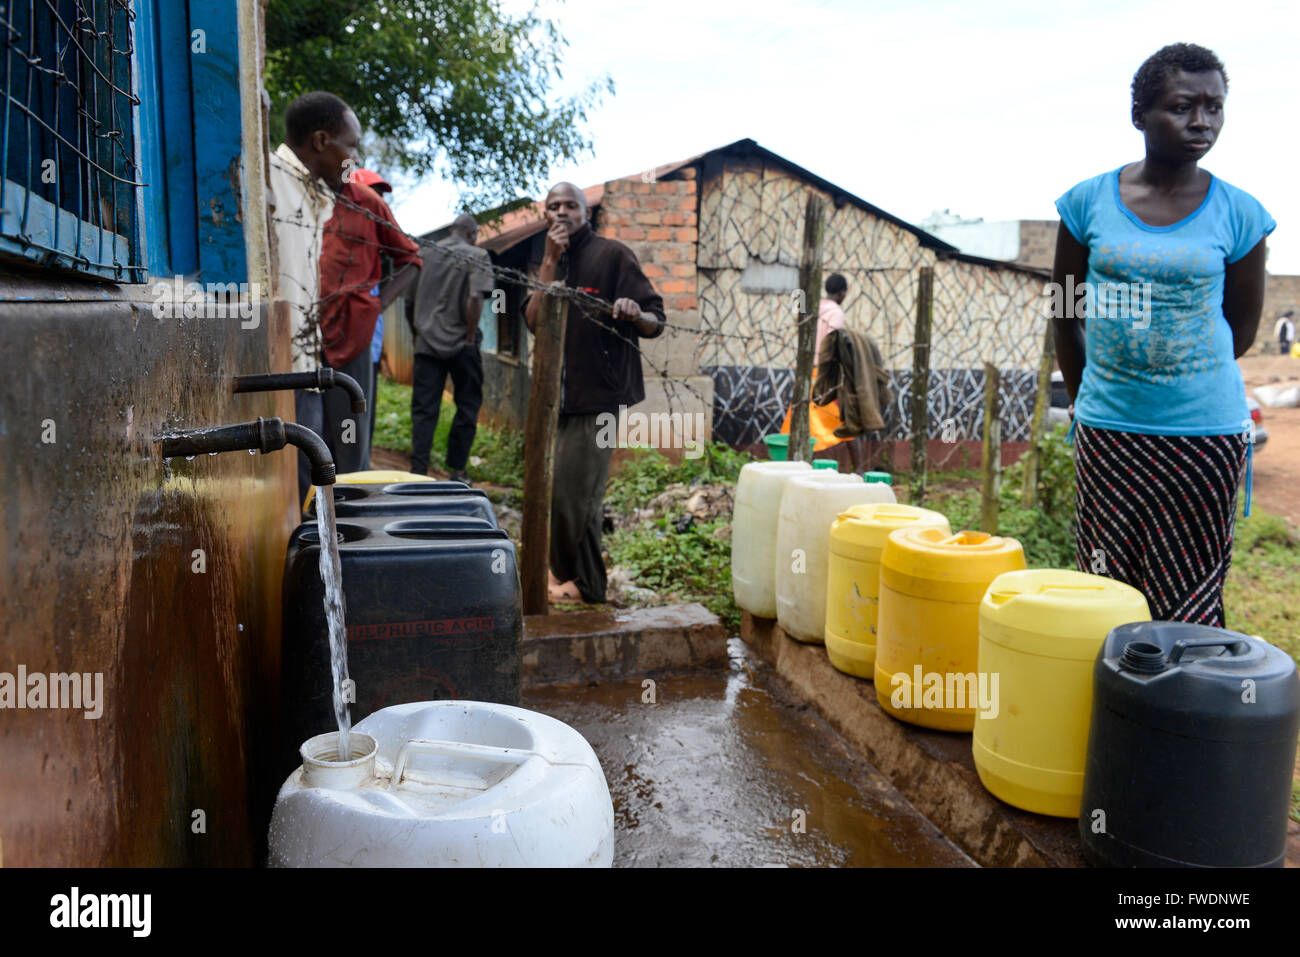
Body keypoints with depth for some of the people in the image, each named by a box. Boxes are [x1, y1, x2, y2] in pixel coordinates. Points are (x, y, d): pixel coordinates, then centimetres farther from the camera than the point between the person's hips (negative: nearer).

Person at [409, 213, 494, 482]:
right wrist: (470, 337, -10)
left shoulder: (428, 255, 11)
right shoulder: (477, 256, -3)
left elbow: (411, 301, 12)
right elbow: (475, 299, -17)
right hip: (460, 344, -3)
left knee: (423, 409, 5)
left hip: (427, 342, 4)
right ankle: (457, 470, 13)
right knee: (467, 405, 10)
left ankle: (418, 471, -1)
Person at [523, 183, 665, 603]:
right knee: (556, 488, 14)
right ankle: (563, 569, 31)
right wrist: (550, 262, -10)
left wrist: (636, 314, -32)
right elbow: (534, 321, -2)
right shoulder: (551, 263, 15)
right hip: (560, 393, 7)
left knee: (572, 493, -9)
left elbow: (656, 322, -9)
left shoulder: (612, 255, -5)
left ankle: (581, 583, 8)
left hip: (598, 394, -7)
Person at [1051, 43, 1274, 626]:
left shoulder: (1239, 215, -1)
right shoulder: (1088, 202, 1)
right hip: (1107, 435, 1)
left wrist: (1172, 382, 10)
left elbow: (1240, 331, 8)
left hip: (1205, 434, -1)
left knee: (1189, 604, 5)